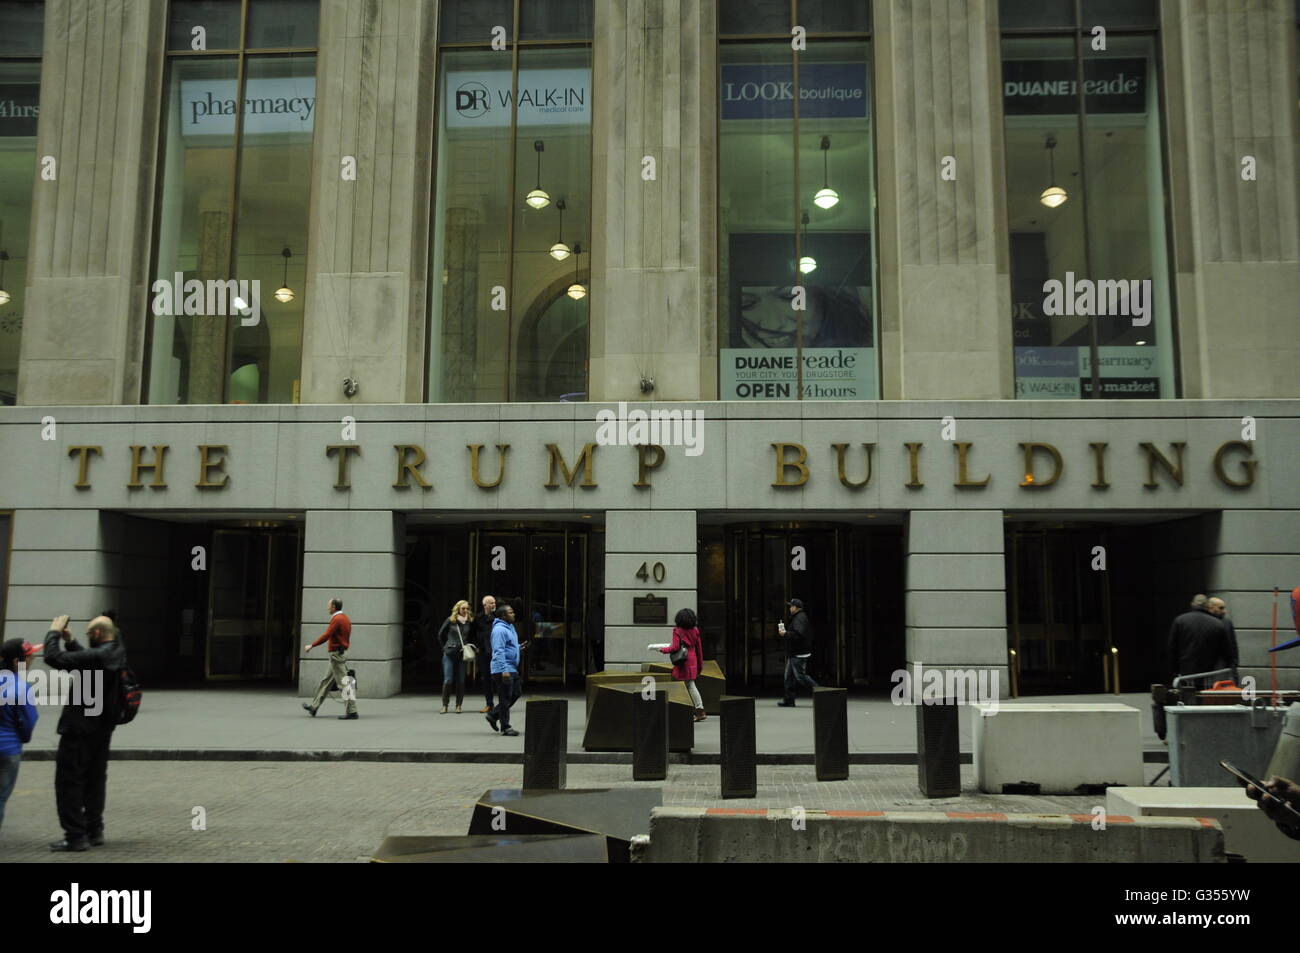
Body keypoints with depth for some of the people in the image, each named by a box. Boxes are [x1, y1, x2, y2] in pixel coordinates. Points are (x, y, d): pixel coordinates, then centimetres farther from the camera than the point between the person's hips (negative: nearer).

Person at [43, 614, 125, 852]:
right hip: (102, 728, 9)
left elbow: (54, 658, -24)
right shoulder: (116, 653, 5)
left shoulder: (98, 656, -24)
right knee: (95, 779, 16)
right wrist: (69, 641, 12)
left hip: (80, 729, -9)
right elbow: (86, 660, 21)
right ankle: (94, 831, 22)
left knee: (69, 781, 0)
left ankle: (76, 836, 2)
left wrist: (54, 632, -10)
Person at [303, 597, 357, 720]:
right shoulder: (346, 619, 15)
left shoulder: (336, 619, -15)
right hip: (342, 653, 10)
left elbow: (326, 635, -22)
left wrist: (312, 645, -16)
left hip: (336, 654, -10)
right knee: (326, 681, 18)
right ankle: (313, 706, 28)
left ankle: (352, 712, -11)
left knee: (343, 683, -10)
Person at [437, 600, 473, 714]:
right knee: (448, 680, -4)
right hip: (449, 654, -2)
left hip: (462, 655, 2)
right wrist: (445, 647, 7)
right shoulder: (450, 620, -2)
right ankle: (444, 705, 6)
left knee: (461, 681, 3)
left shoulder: (470, 622, 3)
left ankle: (458, 705, 12)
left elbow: (472, 637, 15)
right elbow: (440, 634, 8)